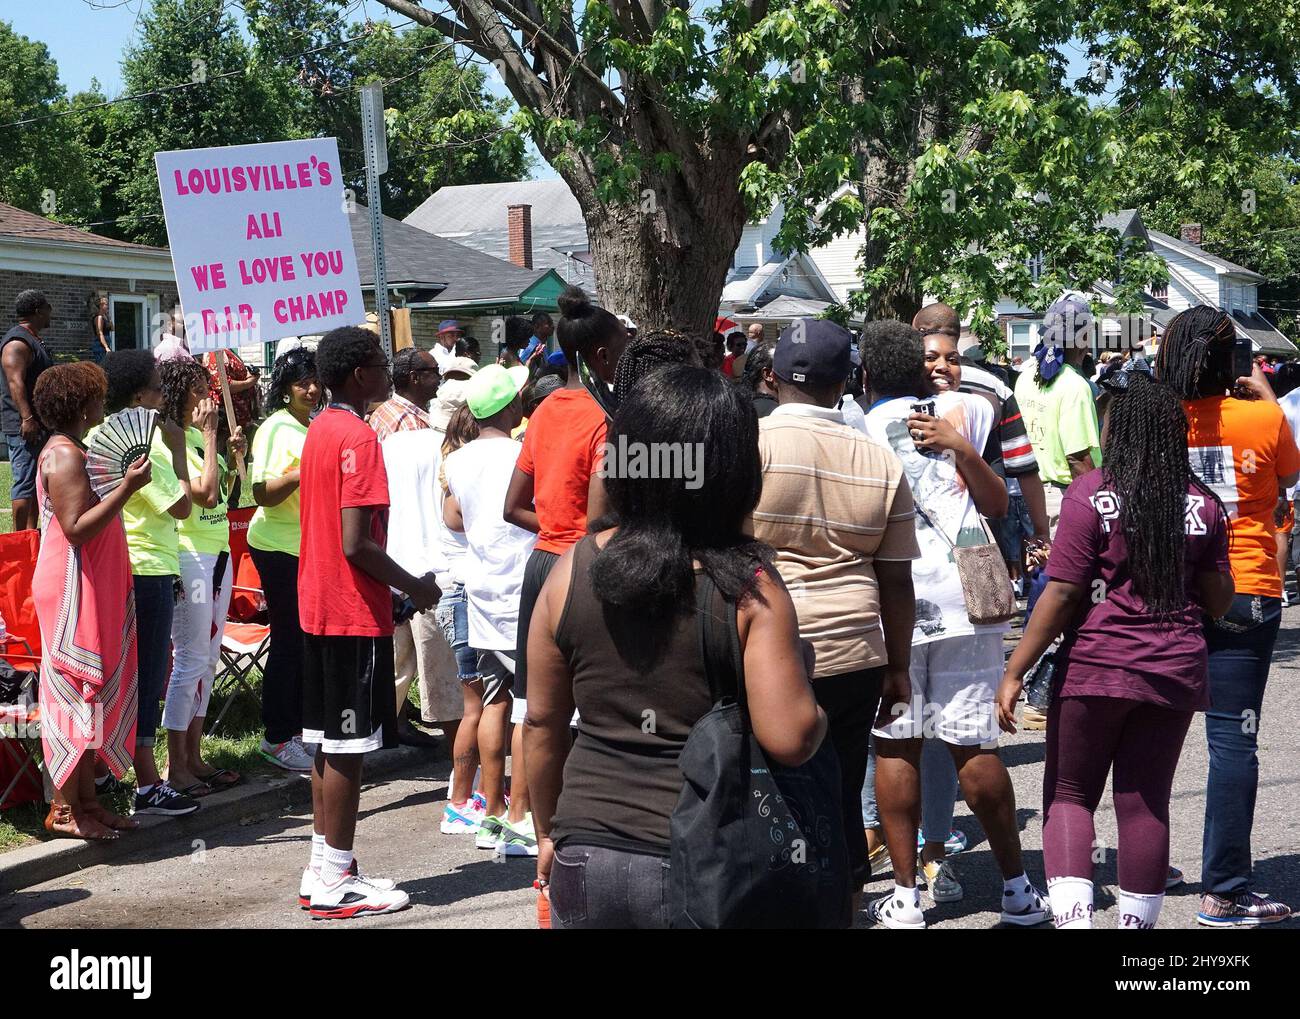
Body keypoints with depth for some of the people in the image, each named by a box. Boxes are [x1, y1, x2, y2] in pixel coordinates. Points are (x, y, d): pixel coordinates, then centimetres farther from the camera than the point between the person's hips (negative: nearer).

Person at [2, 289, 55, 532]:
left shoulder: (33, 340, 20)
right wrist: (27, 418, -31)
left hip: (38, 424, 11)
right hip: (25, 427, -11)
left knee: (37, 482, 14)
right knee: (25, 483, -10)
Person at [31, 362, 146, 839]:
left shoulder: (74, 453, 15)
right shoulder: (63, 457, -16)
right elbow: (76, 529, -24)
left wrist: (125, 482, 15)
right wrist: (127, 488, -25)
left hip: (95, 590, 10)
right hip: (73, 590, -10)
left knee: (93, 692, 12)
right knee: (77, 692, -6)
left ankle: (86, 800, 17)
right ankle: (64, 809, 0)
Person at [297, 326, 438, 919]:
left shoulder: (320, 430, 11)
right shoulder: (358, 437, -18)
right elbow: (356, 543, -23)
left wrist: (399, 585, 19)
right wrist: (414, 587, -11)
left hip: (318, 605, 9)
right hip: (355, 611, -9)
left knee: (328, 741, 14)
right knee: (347, 747, -3)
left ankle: (322, 869, 20)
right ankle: (336, 884, 2)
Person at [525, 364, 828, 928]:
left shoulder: (572, 570, -3)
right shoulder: (749, 586, -12)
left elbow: (541, 724, 5)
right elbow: (789, 738, -17)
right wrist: (816, 711, 4)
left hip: (585, 858, 3)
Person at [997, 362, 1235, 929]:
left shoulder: (1092, 495, -10)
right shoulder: (1202, 504, 1)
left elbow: (1061, 594, -13)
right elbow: (1219, 601, 7)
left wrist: (1015, 672, -8)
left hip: (1095, 669, -3)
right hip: (1176, 672, 3)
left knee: (1069, 795, 9)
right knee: (1146, 803, 10)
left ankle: (1071, 917, -7)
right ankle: (1137, 923, 14)